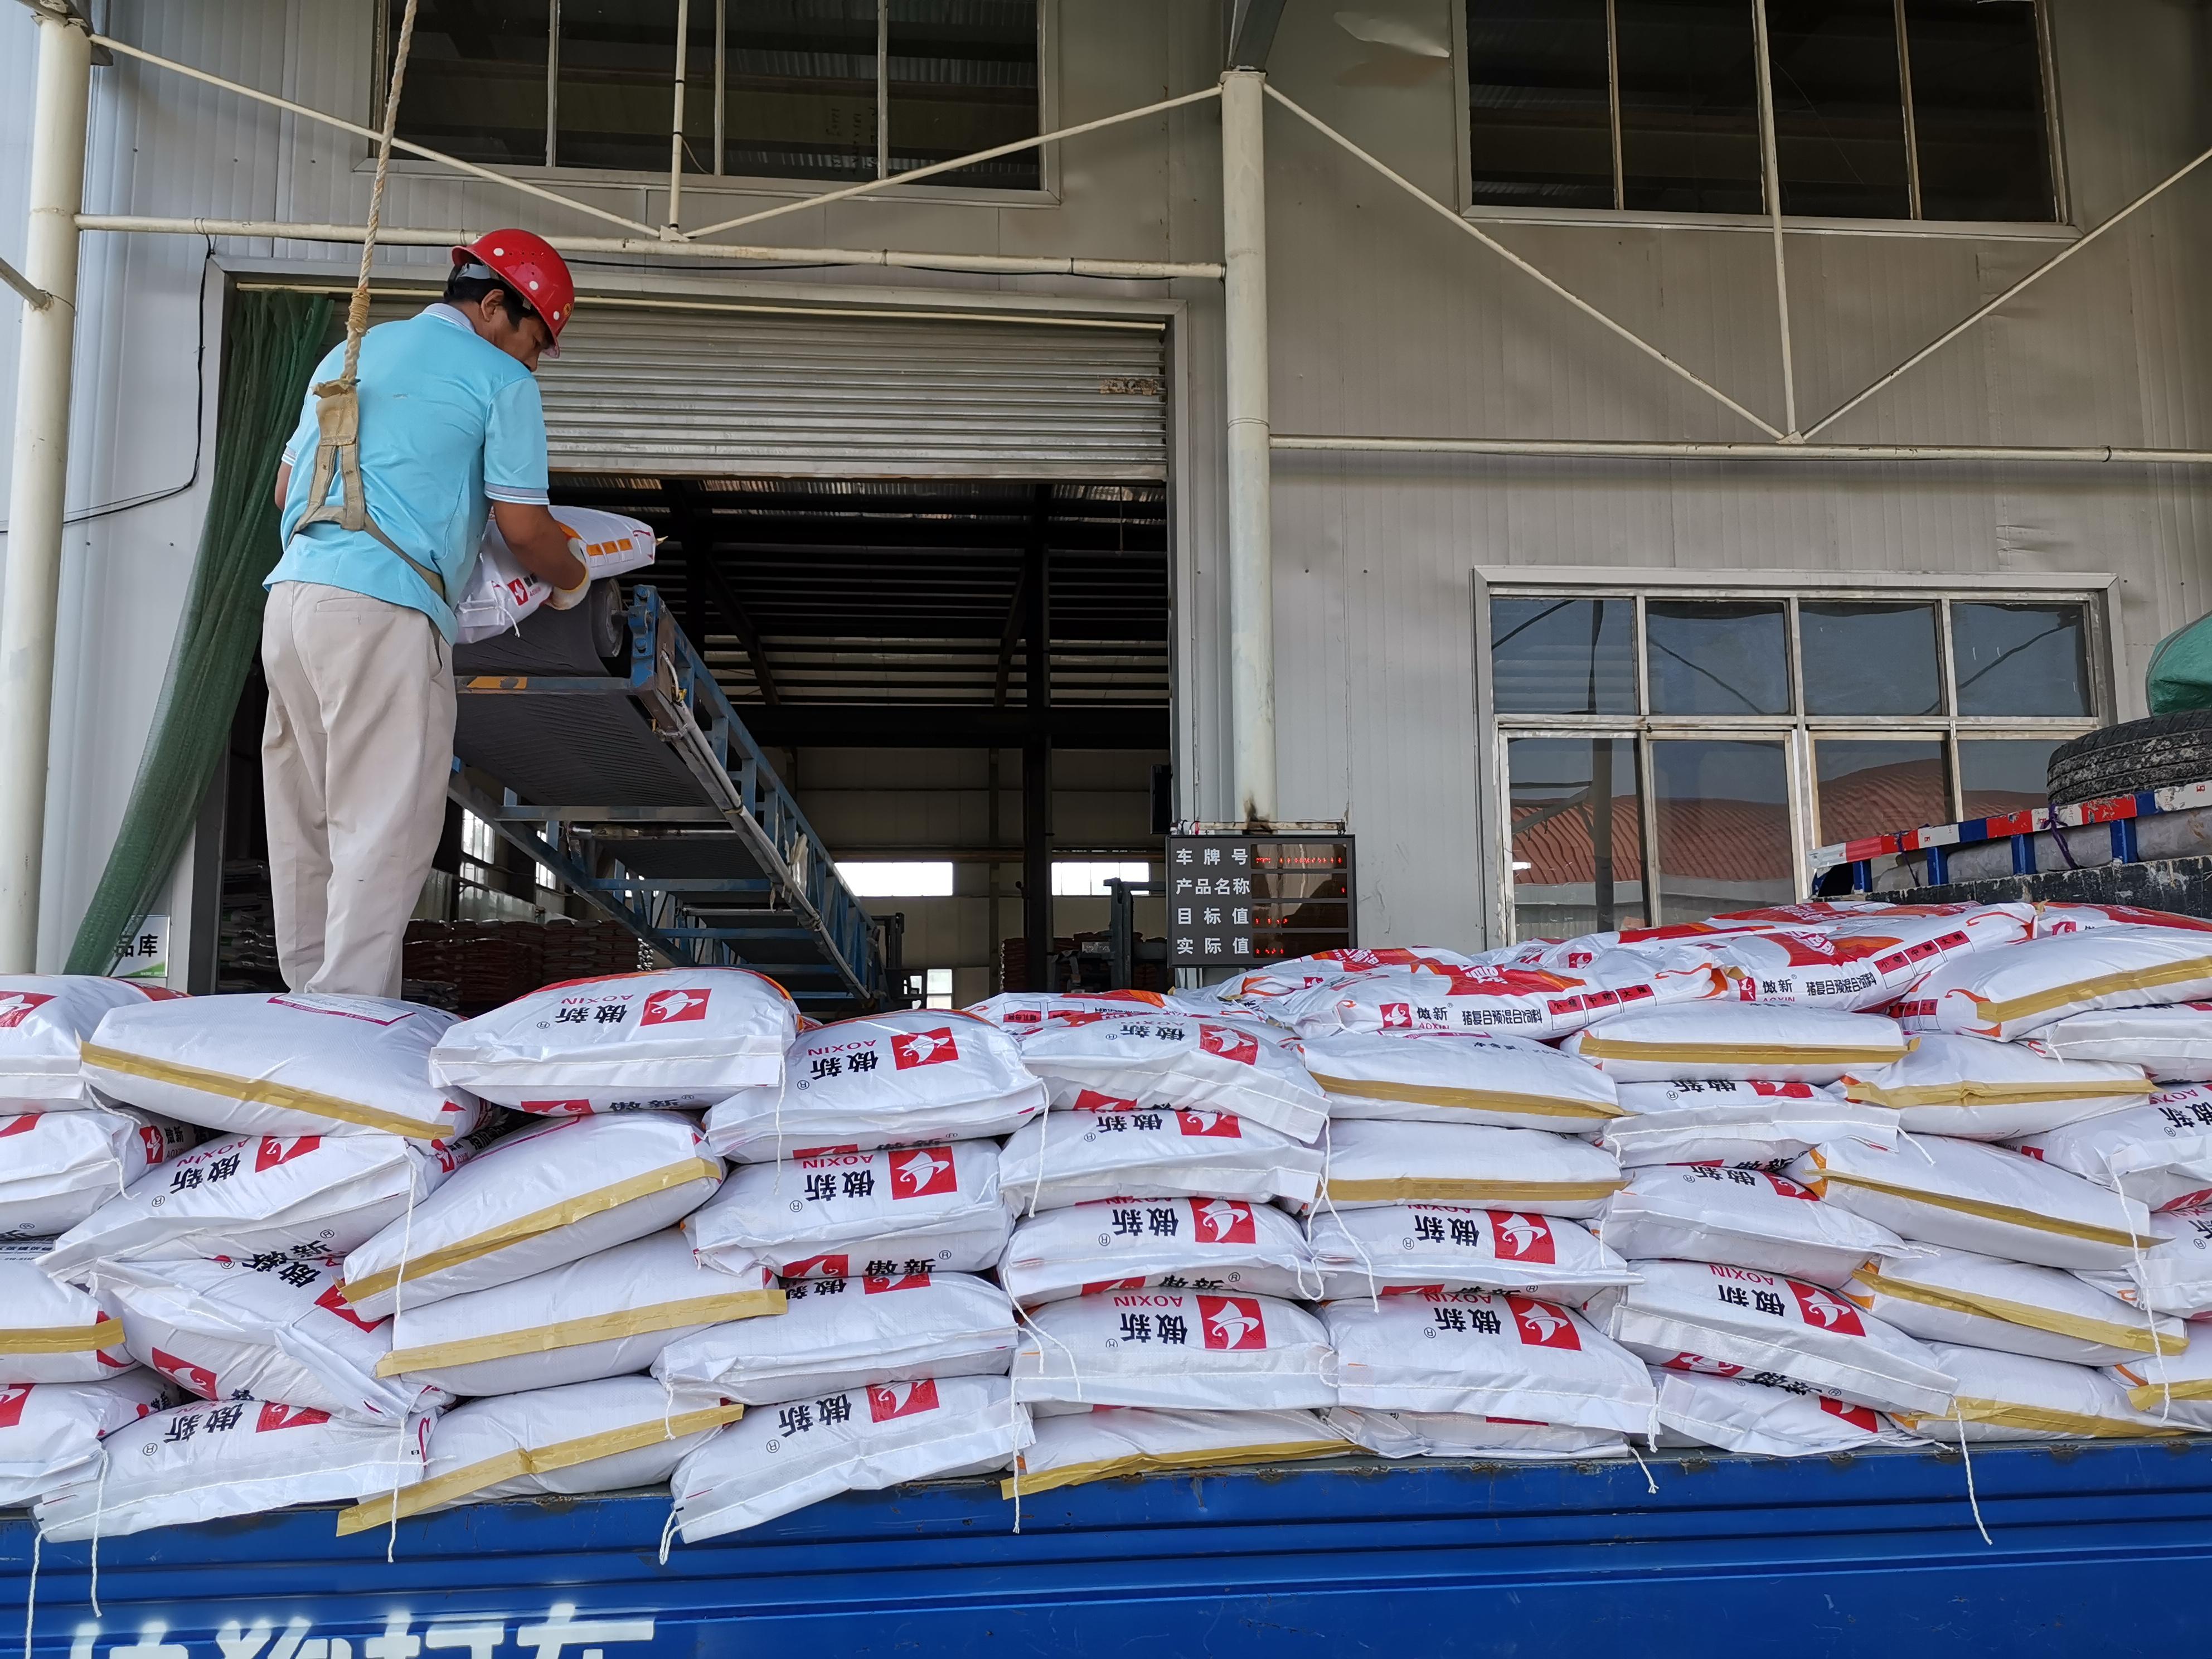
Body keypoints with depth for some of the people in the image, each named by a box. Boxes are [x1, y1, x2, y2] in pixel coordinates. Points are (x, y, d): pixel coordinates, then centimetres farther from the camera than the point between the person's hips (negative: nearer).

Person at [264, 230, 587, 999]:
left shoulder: (350, 352, 24)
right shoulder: (501, 380, 2)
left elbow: (285, 489, 27)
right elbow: (523, 527, -1)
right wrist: (572, 582, 18)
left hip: (291, 593, 8)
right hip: (384, 609, -8)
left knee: (308, 820, 12)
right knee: (384, 829, -7)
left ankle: (308, 997, 19)